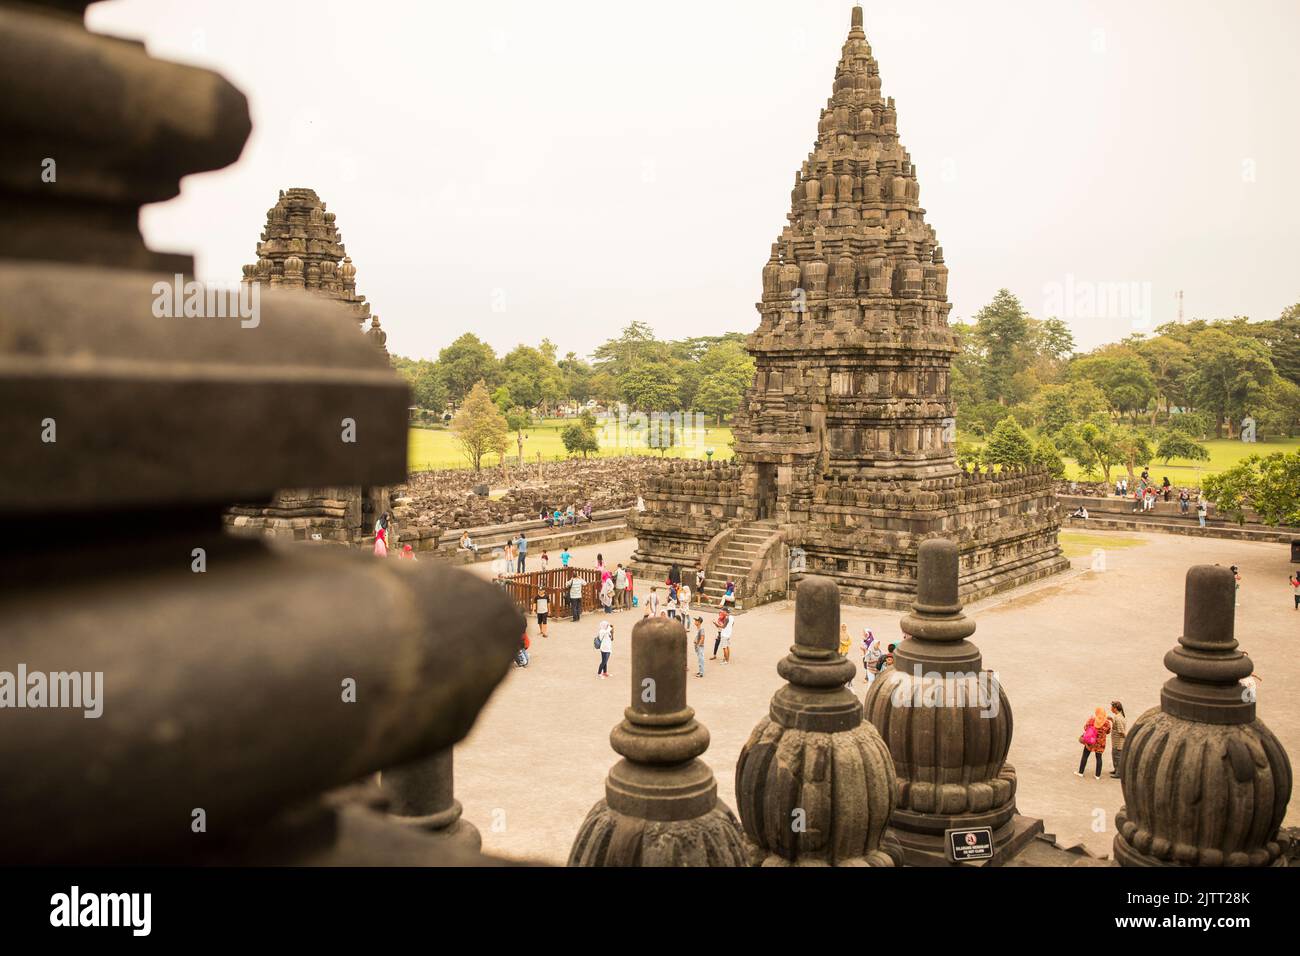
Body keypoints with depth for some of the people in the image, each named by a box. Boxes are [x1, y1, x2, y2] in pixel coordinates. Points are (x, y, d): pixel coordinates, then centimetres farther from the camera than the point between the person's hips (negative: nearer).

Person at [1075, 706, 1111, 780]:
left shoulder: (1091, 720, -14)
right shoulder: (1106, 723, -11)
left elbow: (1085, 728, -4)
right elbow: (1108, 731, 5)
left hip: (1090, 741, -1)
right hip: (1100, 743, 1)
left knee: (1085, 756, 12)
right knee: (1099, 758, 11)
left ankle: (1080, 772, 19)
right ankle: (1098, 775, 15)